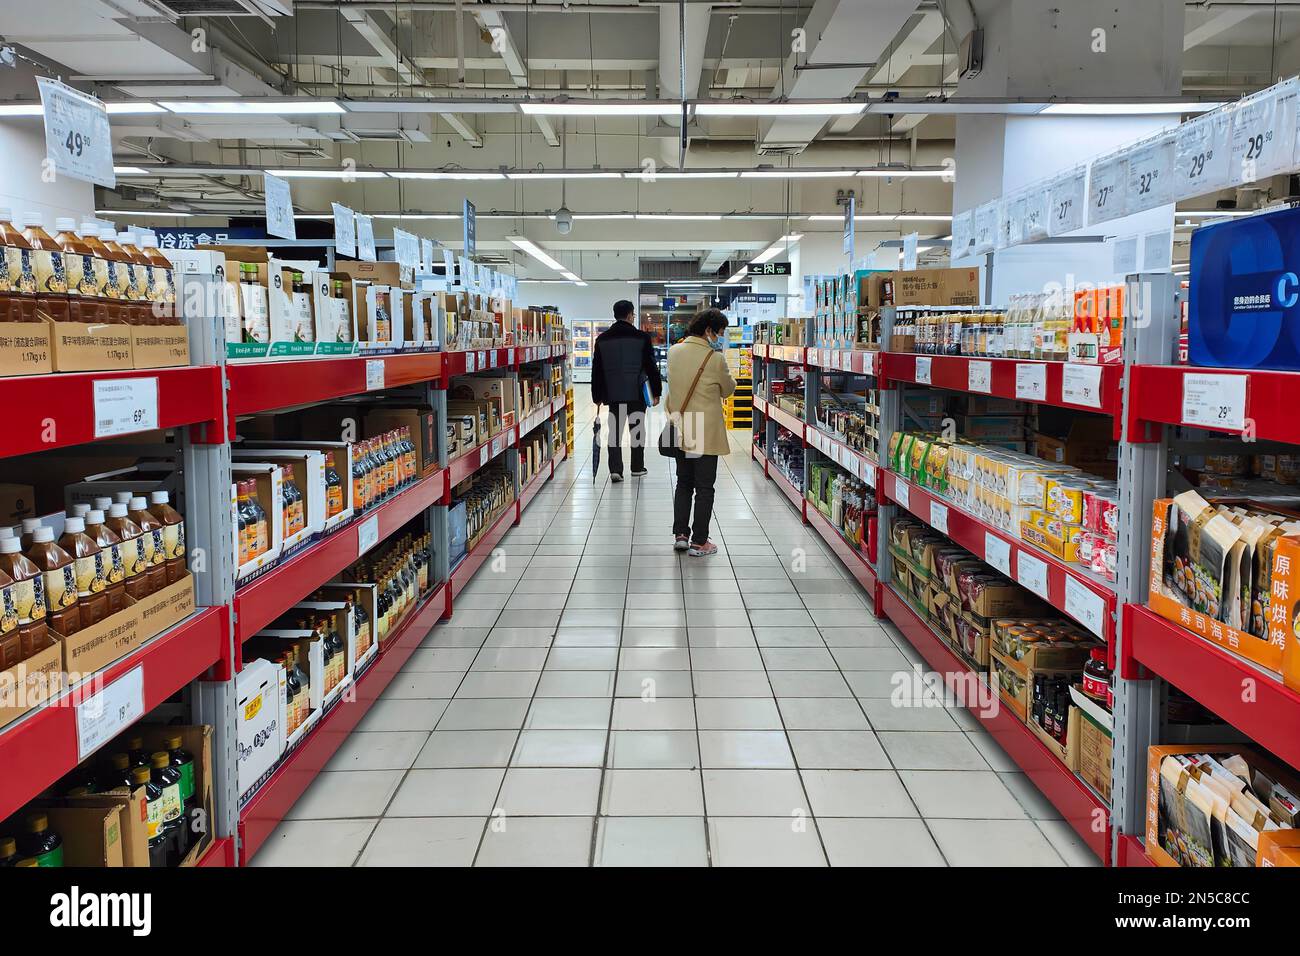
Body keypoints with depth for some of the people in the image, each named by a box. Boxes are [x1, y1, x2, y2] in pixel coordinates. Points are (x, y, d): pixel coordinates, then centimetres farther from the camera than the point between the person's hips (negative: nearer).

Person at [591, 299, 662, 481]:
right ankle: (637, 467, 20)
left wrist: (597, 395, 12)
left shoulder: (602, 339, 3)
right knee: (637, 430, 11)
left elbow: (596, 370, 6)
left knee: (615, 431, 4)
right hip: (637, 393, -2)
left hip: (613, 394, 2)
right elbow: (652, 367, -5)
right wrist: (656, 391, 3)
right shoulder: (642, 337, -6)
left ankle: (615, 469, -7)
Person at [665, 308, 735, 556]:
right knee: (704, 487, 4)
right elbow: (728, 390, 1)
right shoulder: (715, 358, -15)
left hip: (681, 430, 5)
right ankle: (699, 542, 9)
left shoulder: (674, 352, 1)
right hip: (706, 431, -5)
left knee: (683, 482, 18)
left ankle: (680, 534, 15)